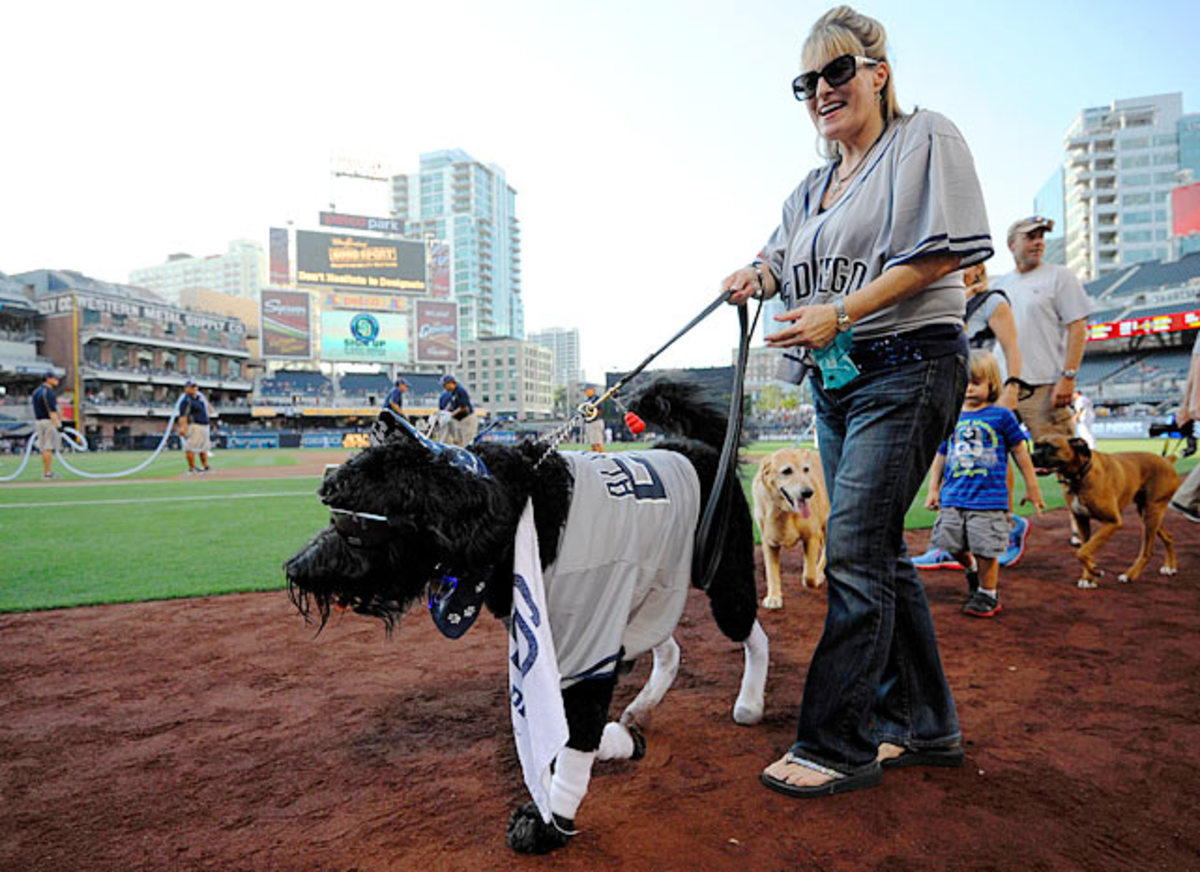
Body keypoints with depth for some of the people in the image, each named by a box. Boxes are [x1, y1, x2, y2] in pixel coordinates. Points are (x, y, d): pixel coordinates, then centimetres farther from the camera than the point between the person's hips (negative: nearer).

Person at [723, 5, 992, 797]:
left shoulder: (925, 139, 1)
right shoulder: (813, 188, 22)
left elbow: (943, 252, -10)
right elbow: (783, 256, 18)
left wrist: (840, 314, -18)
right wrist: (754, 275, -6)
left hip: (906, 367, -8)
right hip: (835, 381, 8)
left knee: (854, 554, -12)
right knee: (879, 553, 10)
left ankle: (840, 745, -1)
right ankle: (924, 726, 23)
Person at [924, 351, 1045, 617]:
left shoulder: (1001, 416, -1)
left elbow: (1020, 452, 6)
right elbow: (941, 455, 17)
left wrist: (1032, 487, 10)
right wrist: (933, 489, 14)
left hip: (989, 497, -4)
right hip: (953, 496, 4)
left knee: (986, 550, -1)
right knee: (953, 544, 8)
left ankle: (987, 594, 17)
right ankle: (972, 570, 37)